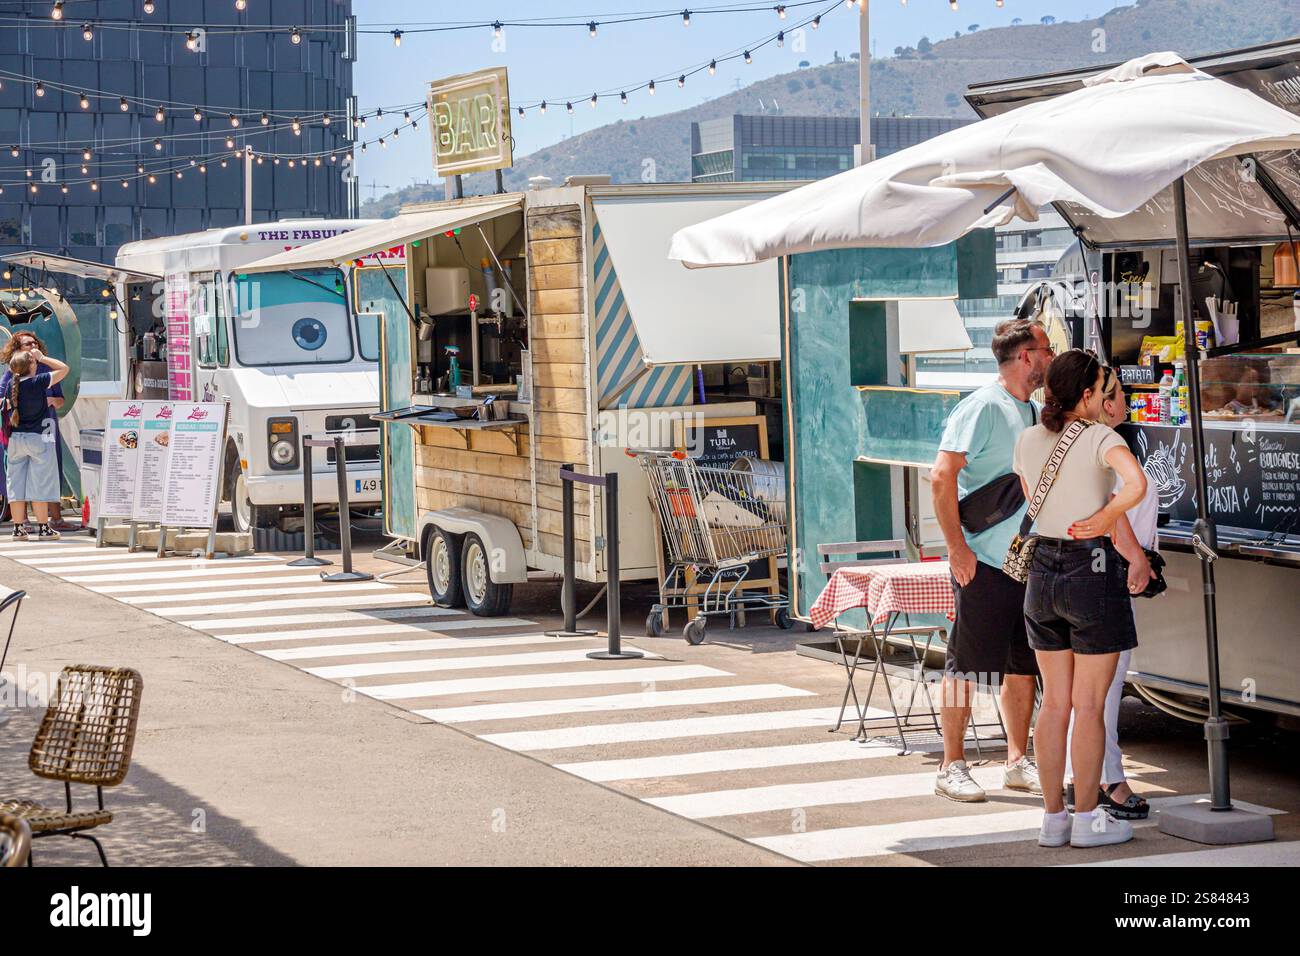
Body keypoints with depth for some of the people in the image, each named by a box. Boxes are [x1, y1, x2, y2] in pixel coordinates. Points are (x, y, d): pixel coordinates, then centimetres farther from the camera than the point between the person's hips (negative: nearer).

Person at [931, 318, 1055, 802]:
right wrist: (957, 547, -20)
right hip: (983, 562, -8)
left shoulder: (1036, 413, 13)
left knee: (1023, 666, 12)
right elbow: (942, 477, -18)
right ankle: (952, 767, 6)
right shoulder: (982, 407, -12)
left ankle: (1018, 762, 21)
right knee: (965, 666, -1)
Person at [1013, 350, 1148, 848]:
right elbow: (1136, 484, -31)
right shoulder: (1100, 437, -13)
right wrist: (1106, 518, -14)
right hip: (1093, 570, -6)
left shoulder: (1028, 441, 6)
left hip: (1042, 570, 6)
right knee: (1089, 704, 2)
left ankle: (1053, 818, 14)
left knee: (1054, 702, 11)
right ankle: (1088, 819, 9)